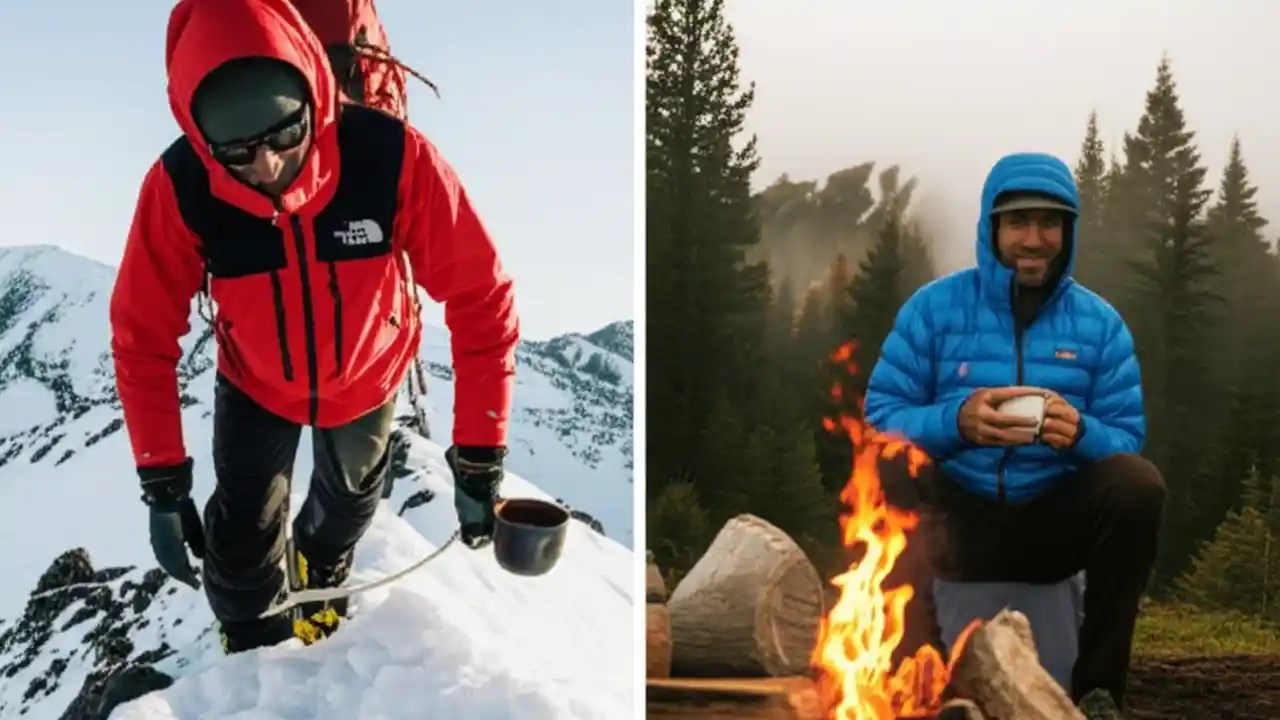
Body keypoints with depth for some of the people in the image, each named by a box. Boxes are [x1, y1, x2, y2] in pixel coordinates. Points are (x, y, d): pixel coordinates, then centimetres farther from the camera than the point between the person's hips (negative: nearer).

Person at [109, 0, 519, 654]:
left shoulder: (393, 157, -39)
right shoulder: (181, 187, -35)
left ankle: (319, 576, 61)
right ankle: (251, 651, 34)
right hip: (254, 382, -1)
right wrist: (162, 483, -25)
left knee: (350, 498, 26)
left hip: (366, 375, 1)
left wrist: (479, 456, -31)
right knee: (242, 539, 1)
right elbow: (143, 336, -23)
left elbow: (480, 299, -31)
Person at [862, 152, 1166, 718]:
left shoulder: (1100, 323, 3)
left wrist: (1080, 433, -25)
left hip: (1053, 522, 2)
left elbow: (1128, 441, 0)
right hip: (957, 518, -1)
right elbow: (880, 416, -8)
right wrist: (955, 421, -30)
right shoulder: (934, 306, -2)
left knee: (1138, 483, -27)